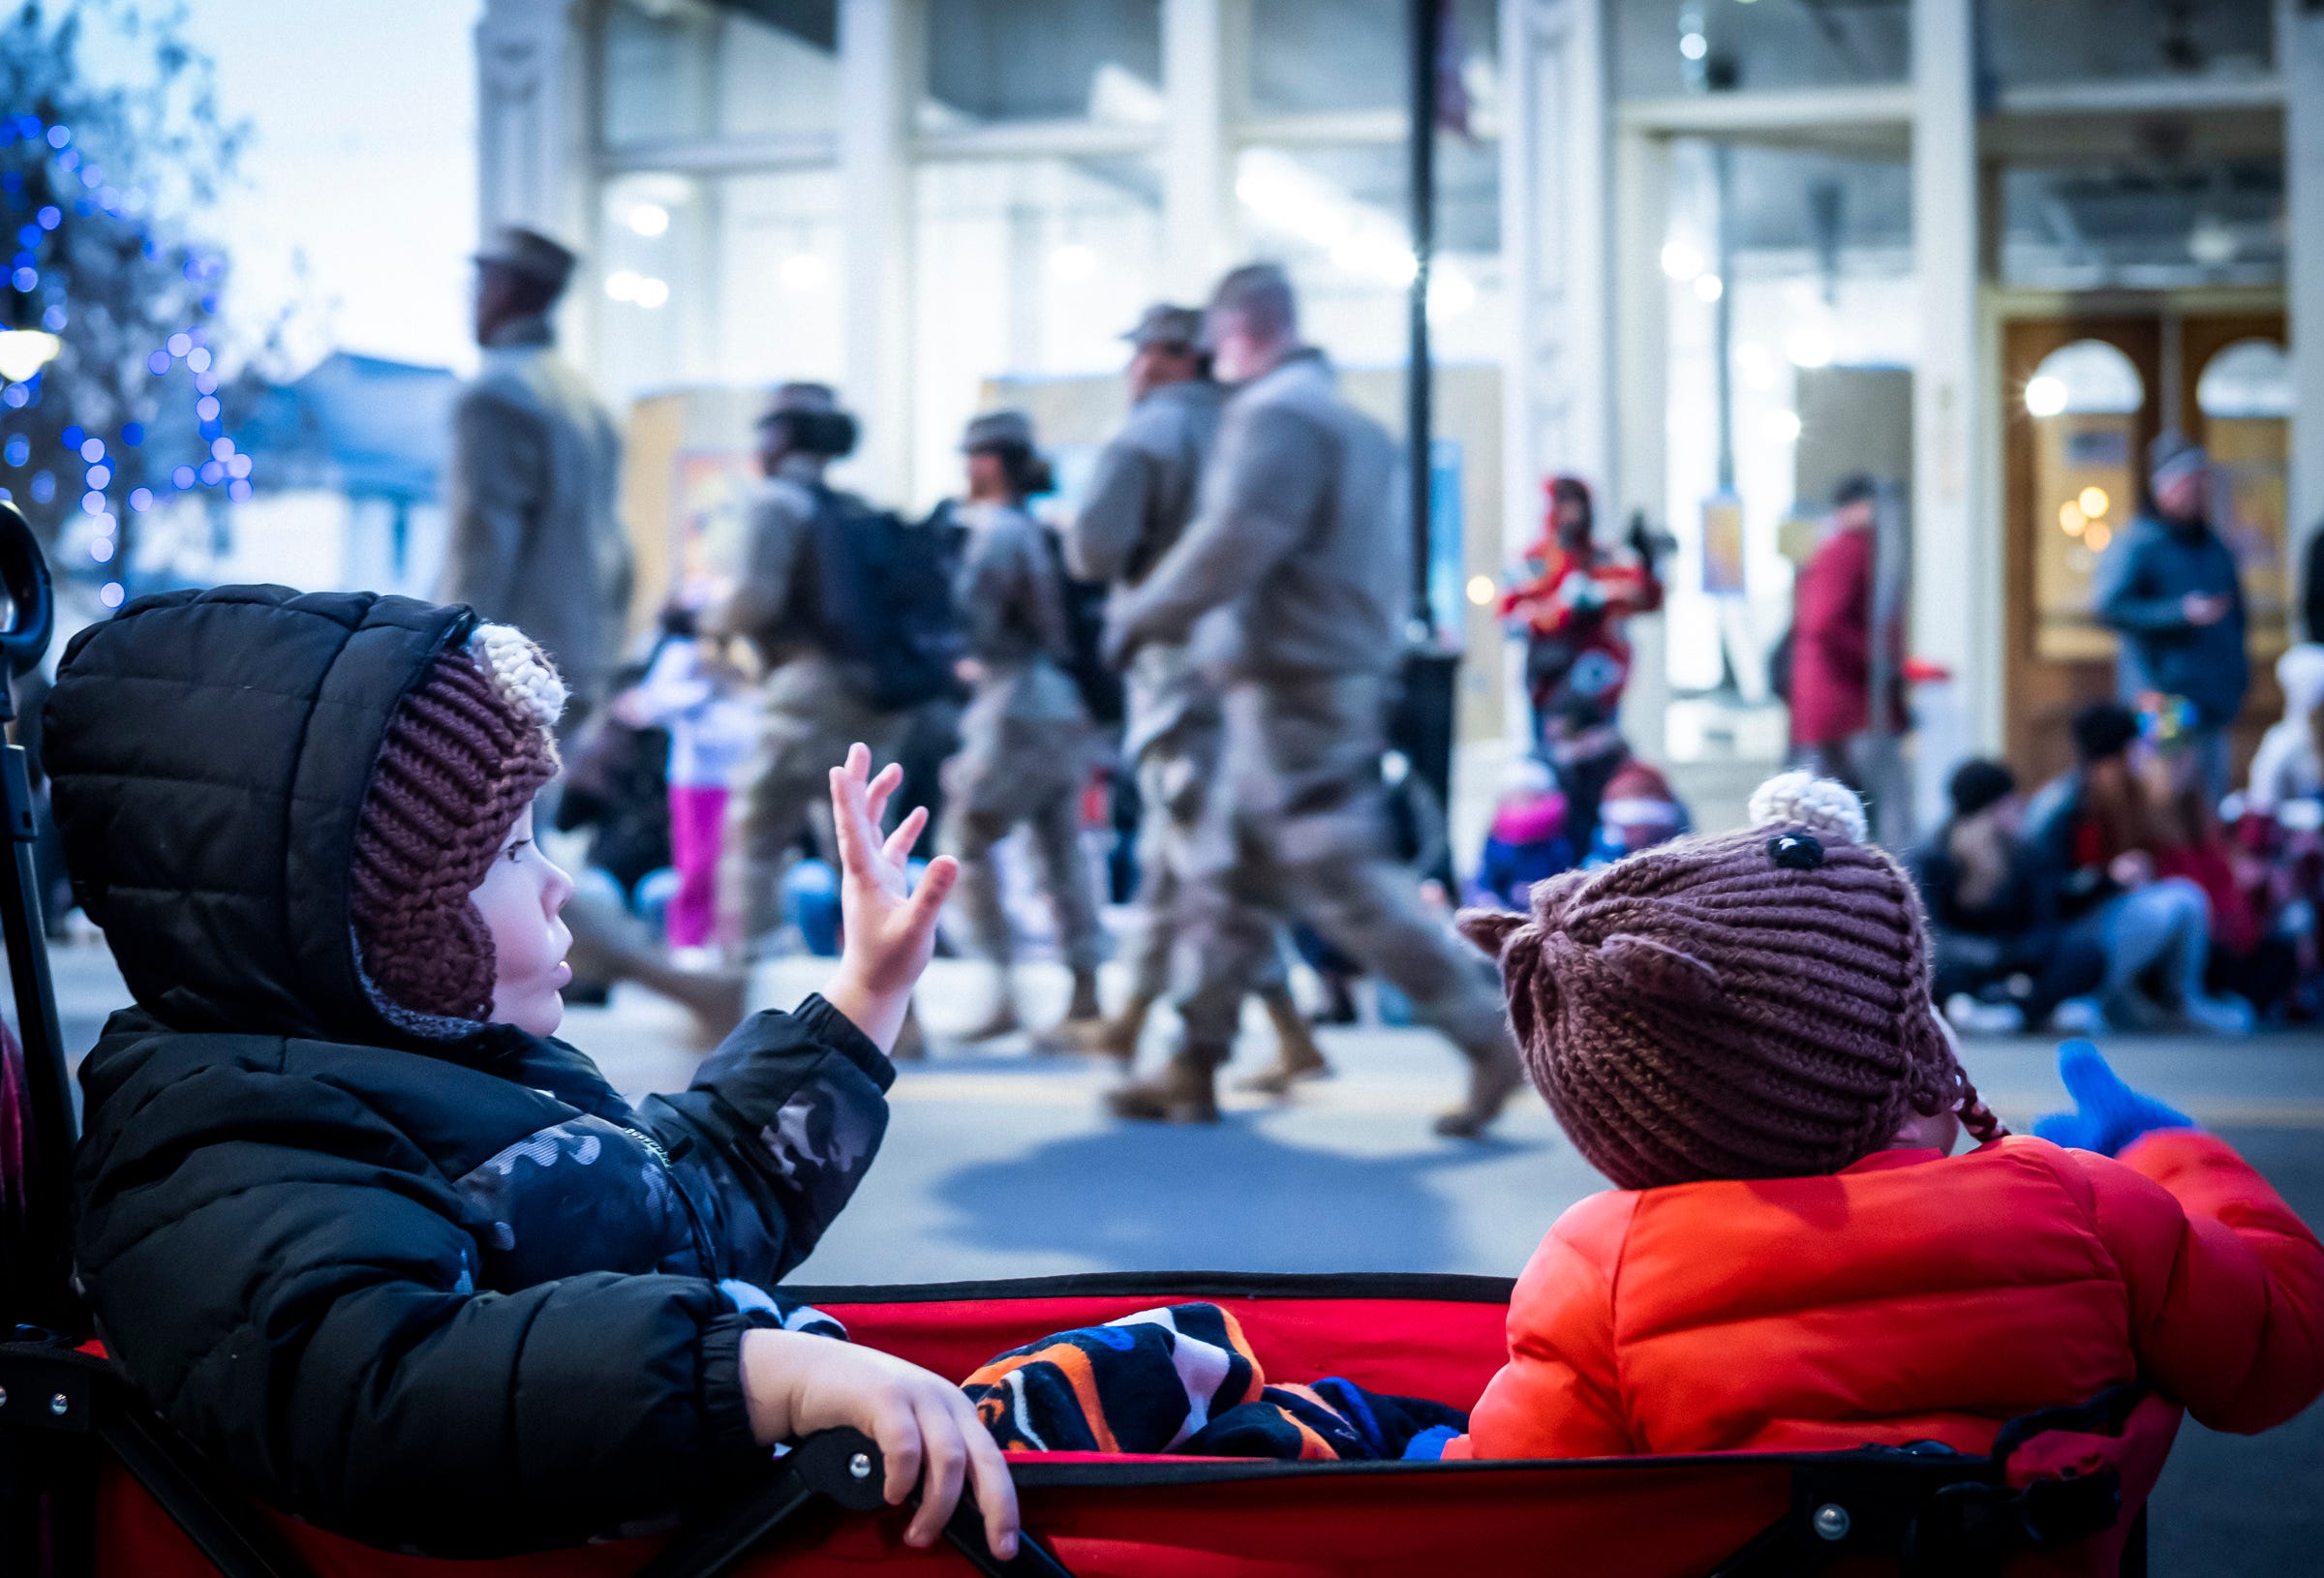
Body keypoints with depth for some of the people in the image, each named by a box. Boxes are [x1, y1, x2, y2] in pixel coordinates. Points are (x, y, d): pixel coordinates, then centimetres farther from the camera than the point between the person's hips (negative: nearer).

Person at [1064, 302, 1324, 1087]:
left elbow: (1093, 549, -19)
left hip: (1176, 663, -8)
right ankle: (1133, 1017, 27)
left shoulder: (1145, 438, -9)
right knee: (1167, 849, 18)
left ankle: (1294, 1040, -16)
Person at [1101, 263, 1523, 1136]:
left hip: (1294, 692, -10)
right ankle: (1195, 1072, 16)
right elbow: (1384, 561, 21)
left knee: (1348, 884, -9)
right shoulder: (1348, 419, 18)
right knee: (1227, 881, 13)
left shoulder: (1275, 416, -13)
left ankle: (1488, 1040, -6)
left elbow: (1231, 546, -20)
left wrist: (1139, 616, -9)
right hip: (1347, 674, 10)